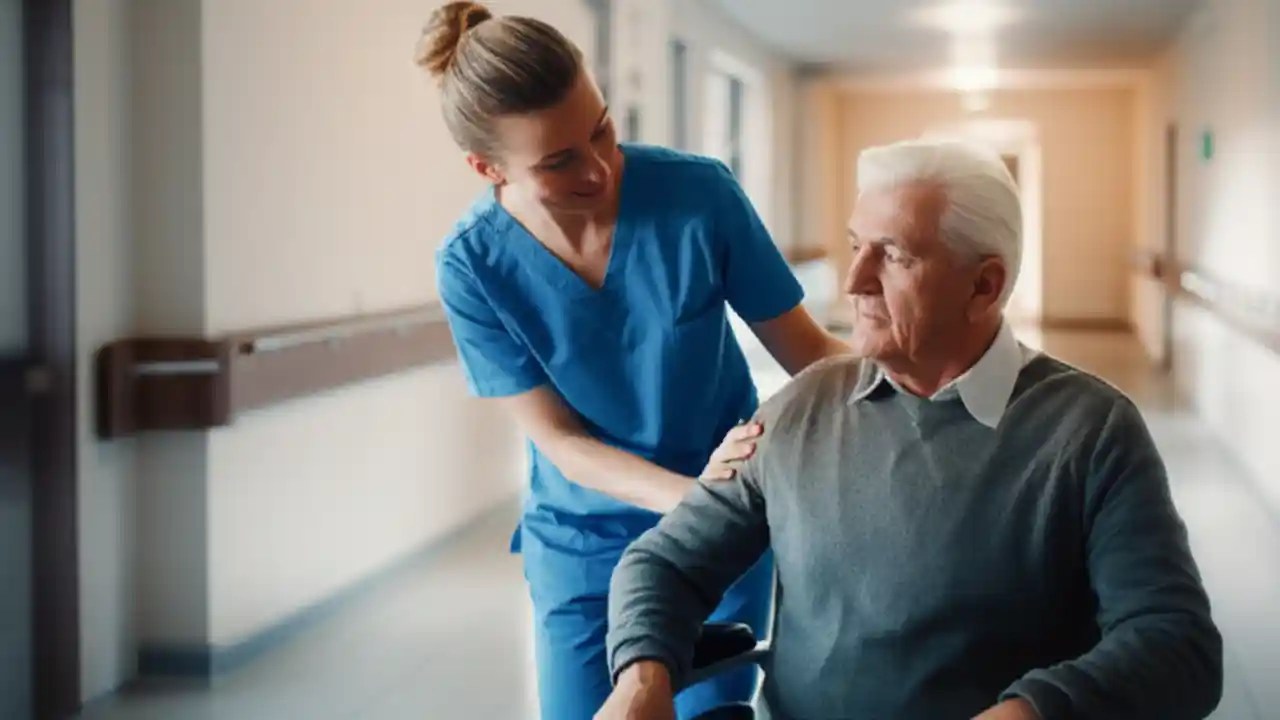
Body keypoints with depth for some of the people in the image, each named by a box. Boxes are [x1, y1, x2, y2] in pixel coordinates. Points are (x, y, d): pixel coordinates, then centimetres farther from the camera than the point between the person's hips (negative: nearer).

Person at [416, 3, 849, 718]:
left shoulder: (700, 194, -20)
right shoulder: (474, 266, -17)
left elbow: (808, 351, -12)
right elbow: (560, 440, -14)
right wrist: (692, 495, -30)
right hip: (579, 543, 1)